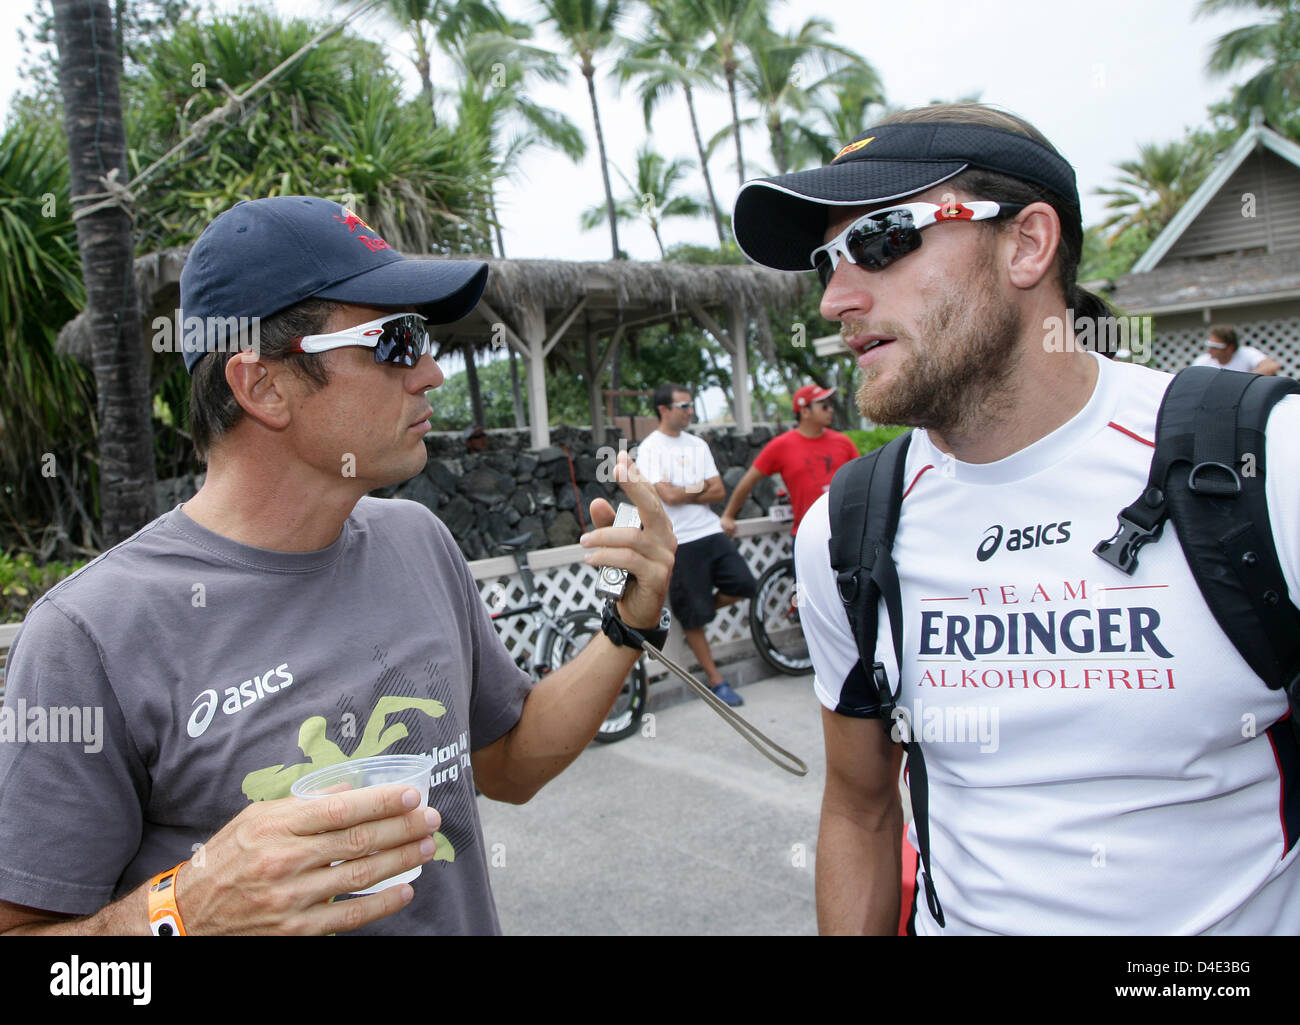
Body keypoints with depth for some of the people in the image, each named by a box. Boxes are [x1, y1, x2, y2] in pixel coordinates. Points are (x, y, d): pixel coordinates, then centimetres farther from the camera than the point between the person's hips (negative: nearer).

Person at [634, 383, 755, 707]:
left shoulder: (697, 445, 12)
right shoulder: (649, 449, -6)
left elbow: (719, 491, 5)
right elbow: (668, 495, -17)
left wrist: (684, 493, -9)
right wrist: (701, 487, -1)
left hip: (711, 532, 6)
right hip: (679, 541, -6)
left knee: (743, 584, -5)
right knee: (693, 615, 1)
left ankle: (697, 613, 21)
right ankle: (716, 680, 15)